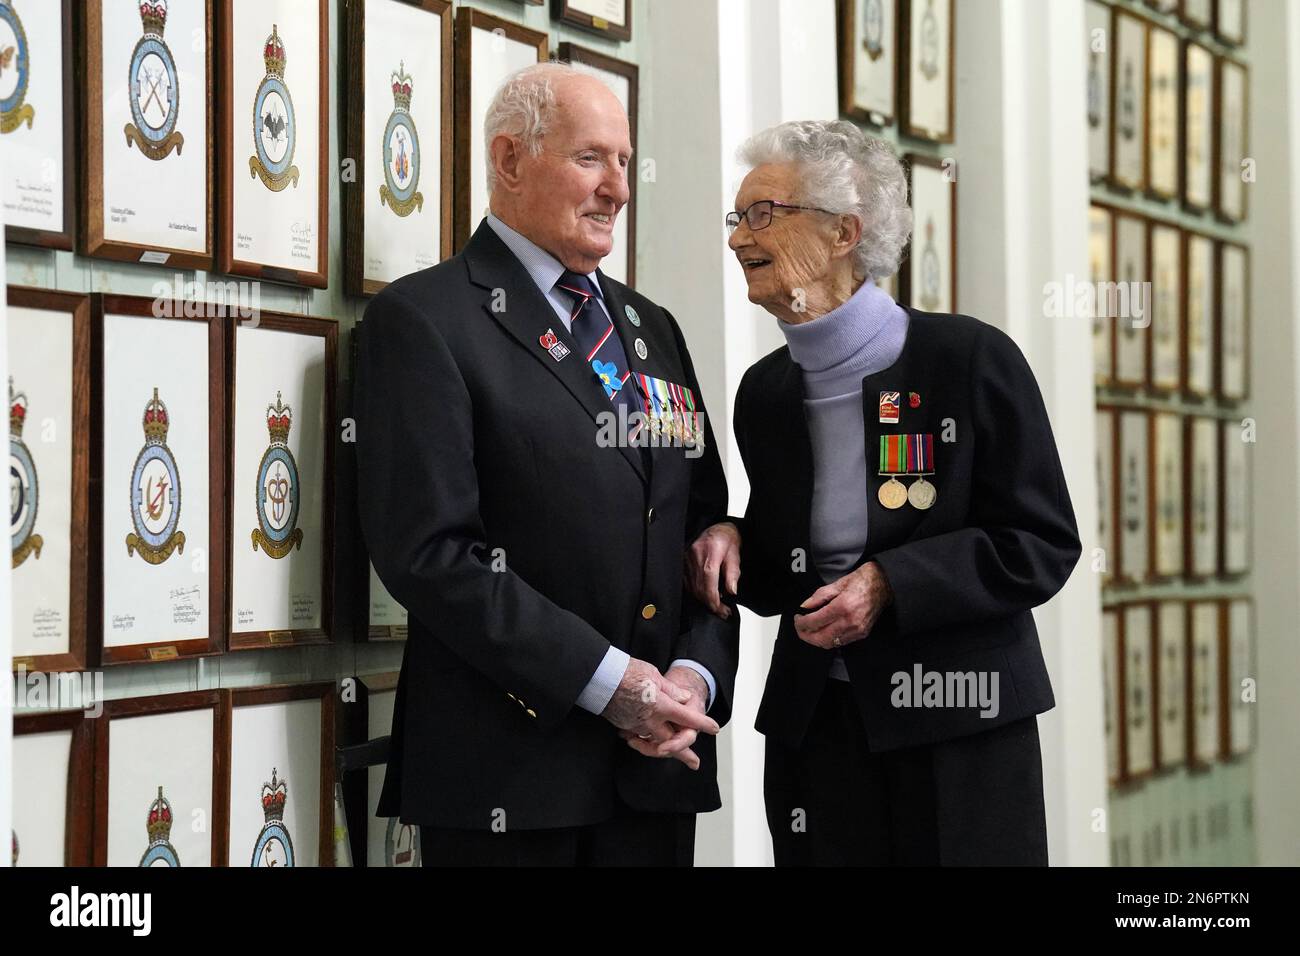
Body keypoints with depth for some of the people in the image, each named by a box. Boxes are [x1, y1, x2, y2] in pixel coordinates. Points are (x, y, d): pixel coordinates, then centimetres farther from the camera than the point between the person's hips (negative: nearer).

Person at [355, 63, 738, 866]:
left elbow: (707, 524, 16)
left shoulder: (653, 330, 16)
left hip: (660, 762, 6)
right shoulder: (424, 320, -5)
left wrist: (695, 674, -2)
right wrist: (608, 681, -15)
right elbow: (429, 550, -14)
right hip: (508, 770, -6)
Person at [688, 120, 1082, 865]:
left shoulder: (972, 359, -8)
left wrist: (888, 584, -18)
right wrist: (733, 547, -4)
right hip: (813, 727, 4)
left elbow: (1043, 545, -9)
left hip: (958, 728, -4)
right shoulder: (765, 392, 8)